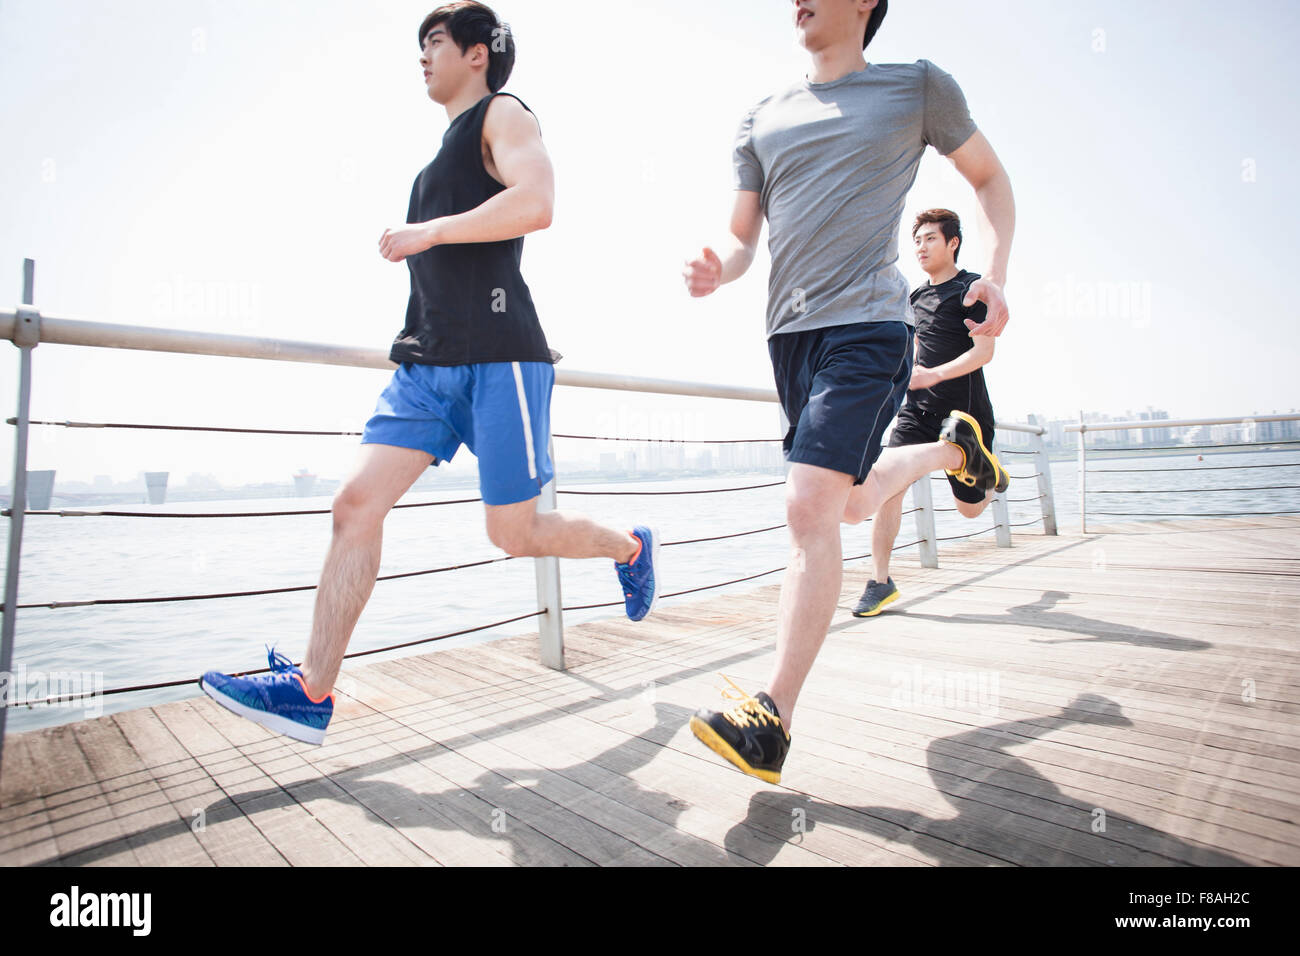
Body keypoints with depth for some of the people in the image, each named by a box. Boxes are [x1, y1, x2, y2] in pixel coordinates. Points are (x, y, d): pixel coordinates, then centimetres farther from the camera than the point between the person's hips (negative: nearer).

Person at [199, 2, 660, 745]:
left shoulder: (503, 114, 4)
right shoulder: (449, 149, 29)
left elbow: (536, 204, -17)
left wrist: (427, 231, -12)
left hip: (497, 359, -8)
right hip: (429, 363, 8)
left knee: (514, 531, -5)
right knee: (358, 502, -5)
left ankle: (633, 547, 24)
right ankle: (312, 694, 0)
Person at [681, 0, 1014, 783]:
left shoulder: (918, 86, 9)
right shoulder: (765, 119, 19)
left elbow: (990, 176, 18)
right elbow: (743, 234, 17)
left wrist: (997, 275, 3)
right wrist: (718, 269, -7)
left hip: (867, 324, -6)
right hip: (790, 331, 6)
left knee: (811, 507, -20)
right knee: (855, 502, 16)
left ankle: (775, 720, -11)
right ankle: (953, 447, 46)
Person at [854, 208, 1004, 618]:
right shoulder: (917, 297, 12)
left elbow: (984, 351, -17)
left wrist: (934, 376, -29)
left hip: (964, 412, -4)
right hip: (918, 411, 4)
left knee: (970, 508, 10)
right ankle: (881, 581, -10)